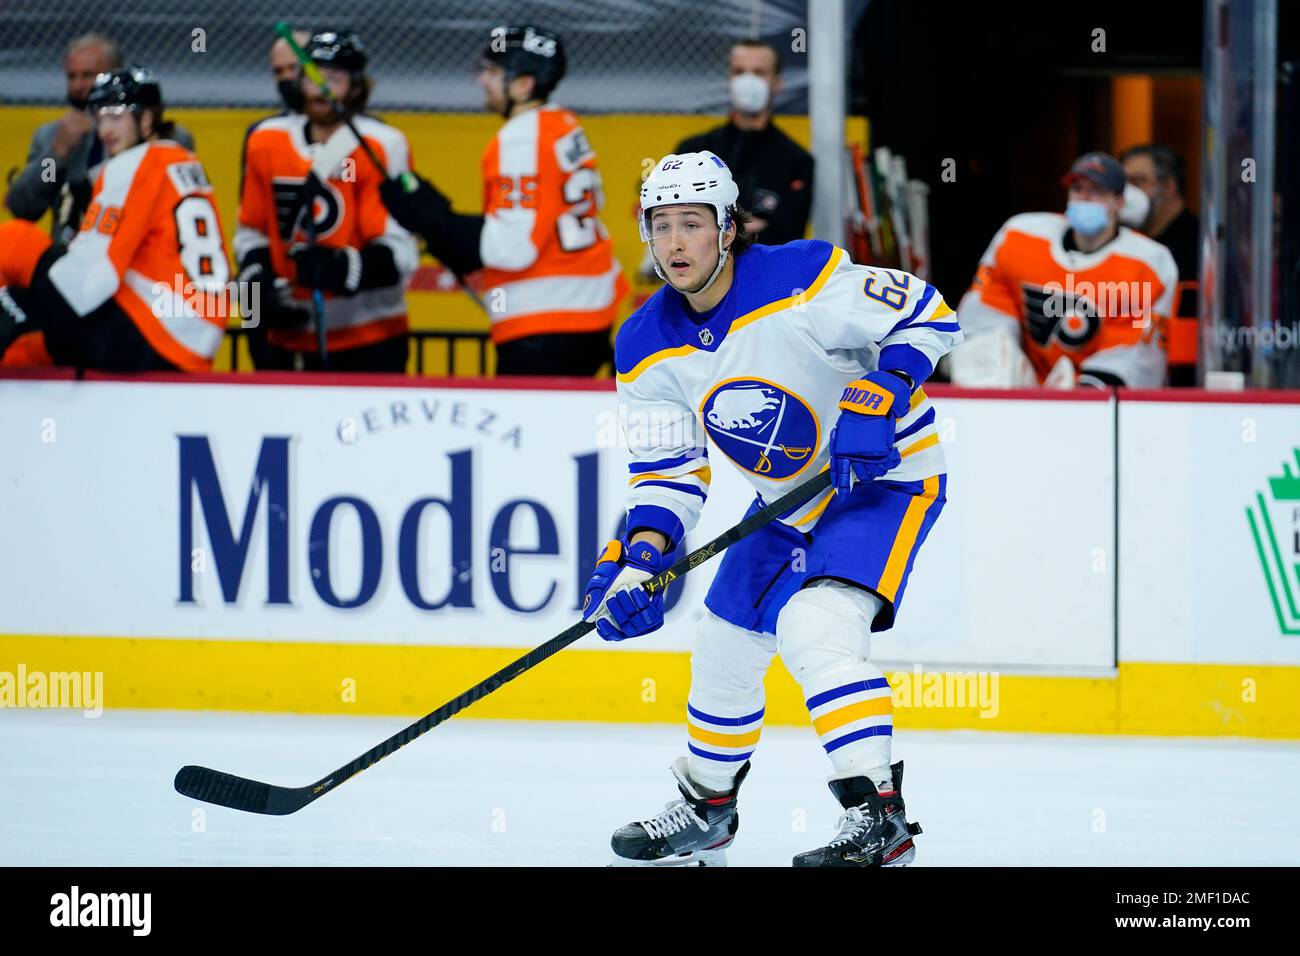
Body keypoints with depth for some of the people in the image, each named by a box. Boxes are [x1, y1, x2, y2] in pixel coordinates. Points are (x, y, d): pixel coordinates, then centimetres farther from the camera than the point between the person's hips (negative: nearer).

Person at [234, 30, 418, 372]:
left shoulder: (381, 147, -10)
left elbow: (400, 251, -15)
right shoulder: (266, 142, 7)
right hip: (289, 339, 5)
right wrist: (262, 288, 0)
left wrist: (343, 268, -31)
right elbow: (250, 232, 17)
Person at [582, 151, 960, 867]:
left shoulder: (801, 278, -26)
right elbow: (669, 472, -1)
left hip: (887, 477, -8)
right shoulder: (647, 347, -6)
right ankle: (706, 809, 38)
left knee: (813, 627, -28)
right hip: (789, 503, 8)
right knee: (724, 648, 14)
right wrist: (638, 557, -18)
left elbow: (927, 317, -21)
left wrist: (873, 404, -34)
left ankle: (878, 815, -28)